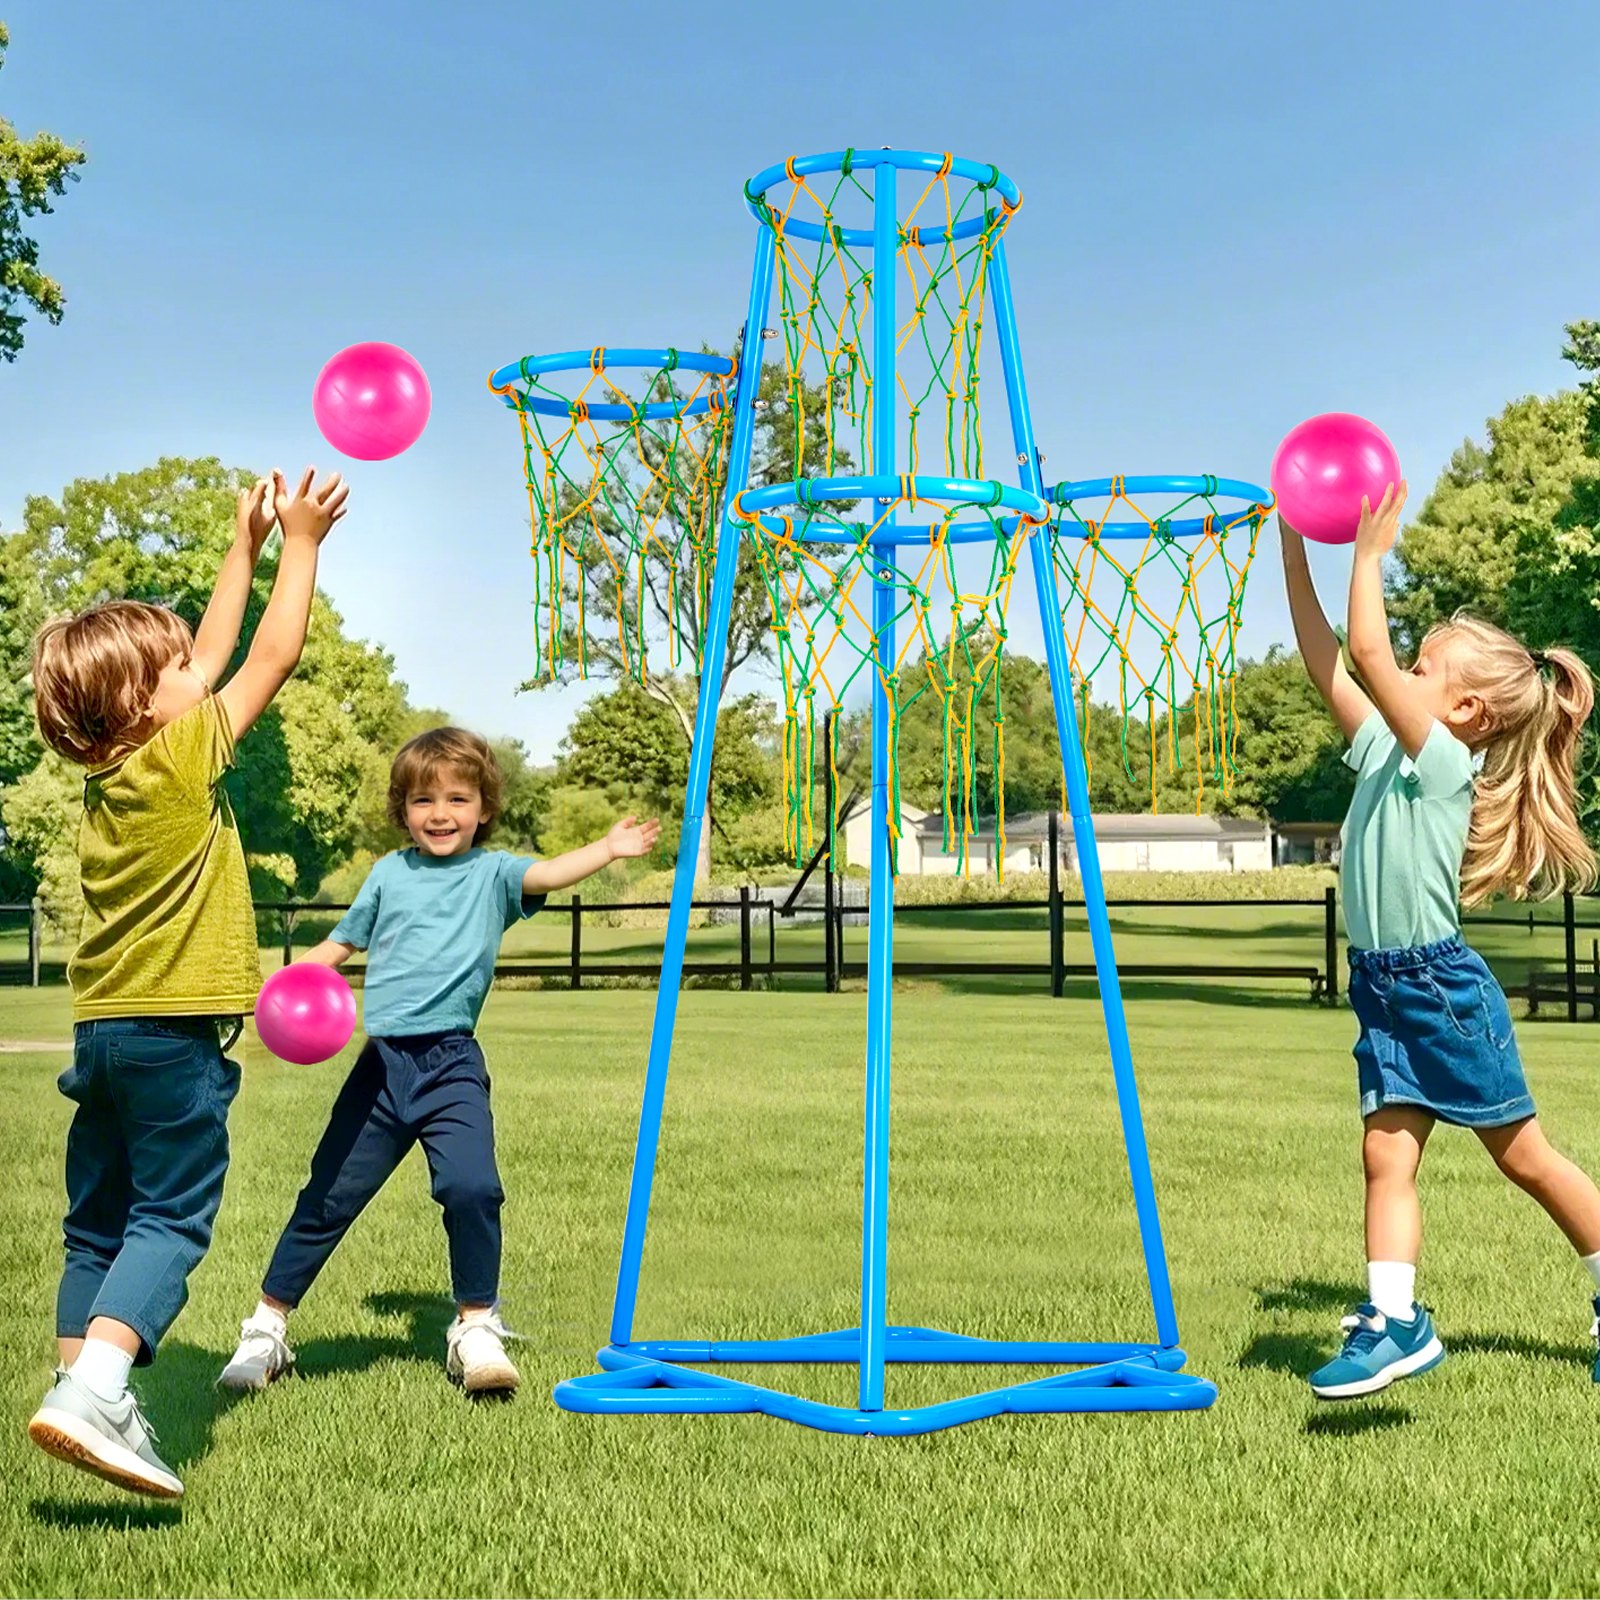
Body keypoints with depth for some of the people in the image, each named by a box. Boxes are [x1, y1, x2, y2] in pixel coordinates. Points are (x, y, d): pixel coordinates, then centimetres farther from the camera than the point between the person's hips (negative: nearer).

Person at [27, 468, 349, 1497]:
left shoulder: (114, 771, 12)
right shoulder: (181, 757, -10)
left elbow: (215, 654, 20)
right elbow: (274, 657, -4)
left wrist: (246, 547, 24)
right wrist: (300, 544, 4)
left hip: (104, 1028, 9)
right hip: (172, 1029, -8)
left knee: (99, 1227, 12)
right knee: (172, 1220, -7)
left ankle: (89, 1396, 15)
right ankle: (91, 1396, -19)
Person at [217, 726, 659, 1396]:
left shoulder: (492, 873, 4)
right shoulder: (389, 873, 13)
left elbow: (547, 874, -15)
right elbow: (340, 943, 22)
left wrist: (608, 849, -34)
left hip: (452, 1065, -3)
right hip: (382, 1062, 3)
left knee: (471, 1186, -20)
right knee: (328, 1198, 9)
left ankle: (477, 1327, 2)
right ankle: (267, 1327, 26)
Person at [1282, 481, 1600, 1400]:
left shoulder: (1447, 763, -15)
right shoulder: (1383, 749, 6)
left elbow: (1368, 652, -25)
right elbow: (1326, 658, 4)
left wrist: (1371, 553, -17)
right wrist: (1297, 549, 2)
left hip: (1445, 988, -7)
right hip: (1385, 990, 7)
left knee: (1525, 1158, 7)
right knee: (1388, 1157, 0)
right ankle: (1394, 1322, 0)